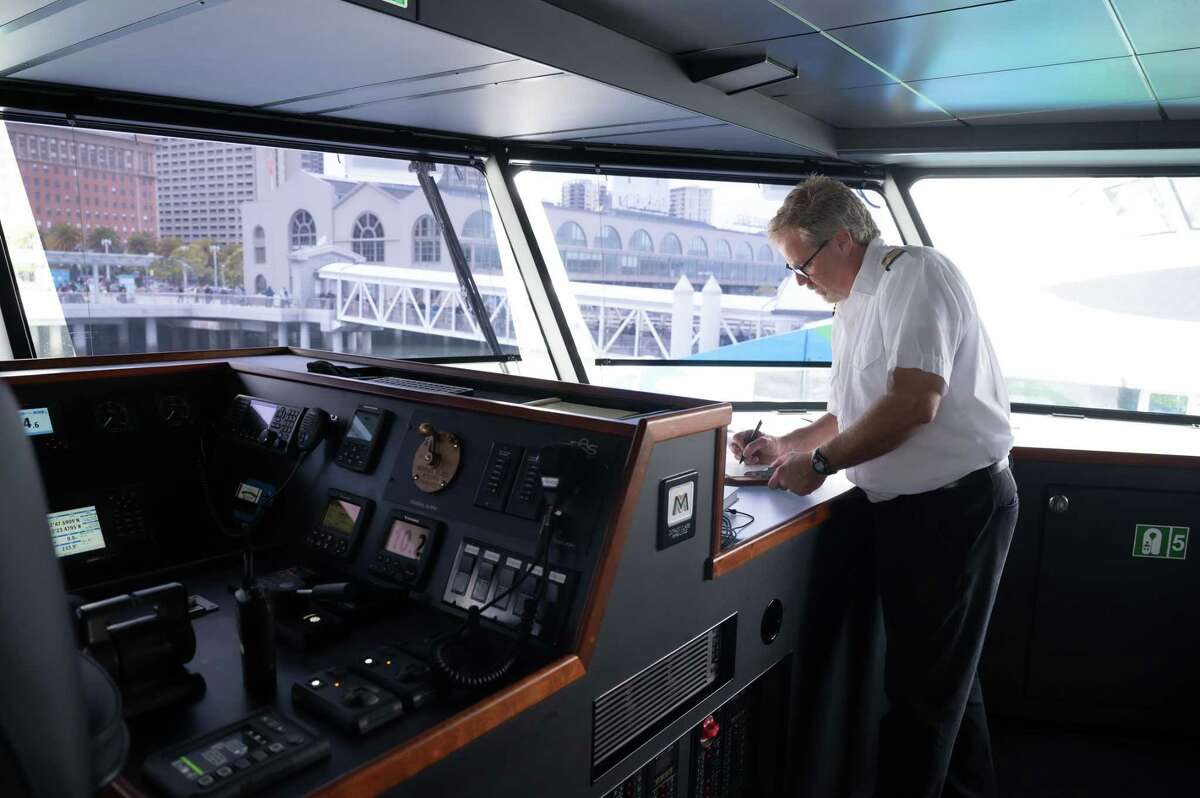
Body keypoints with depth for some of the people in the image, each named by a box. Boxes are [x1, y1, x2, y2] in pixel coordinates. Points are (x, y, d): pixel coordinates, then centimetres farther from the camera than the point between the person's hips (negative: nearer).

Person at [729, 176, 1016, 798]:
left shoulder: (914, 274, -14)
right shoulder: (853, 307, 14)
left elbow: (913, 403, -25)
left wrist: (819, 462, -17)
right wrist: (785, 447, 11)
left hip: (955, 506, -9)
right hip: (908, 509, 9)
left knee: (921, 685, 2)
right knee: (945, 675, 22)